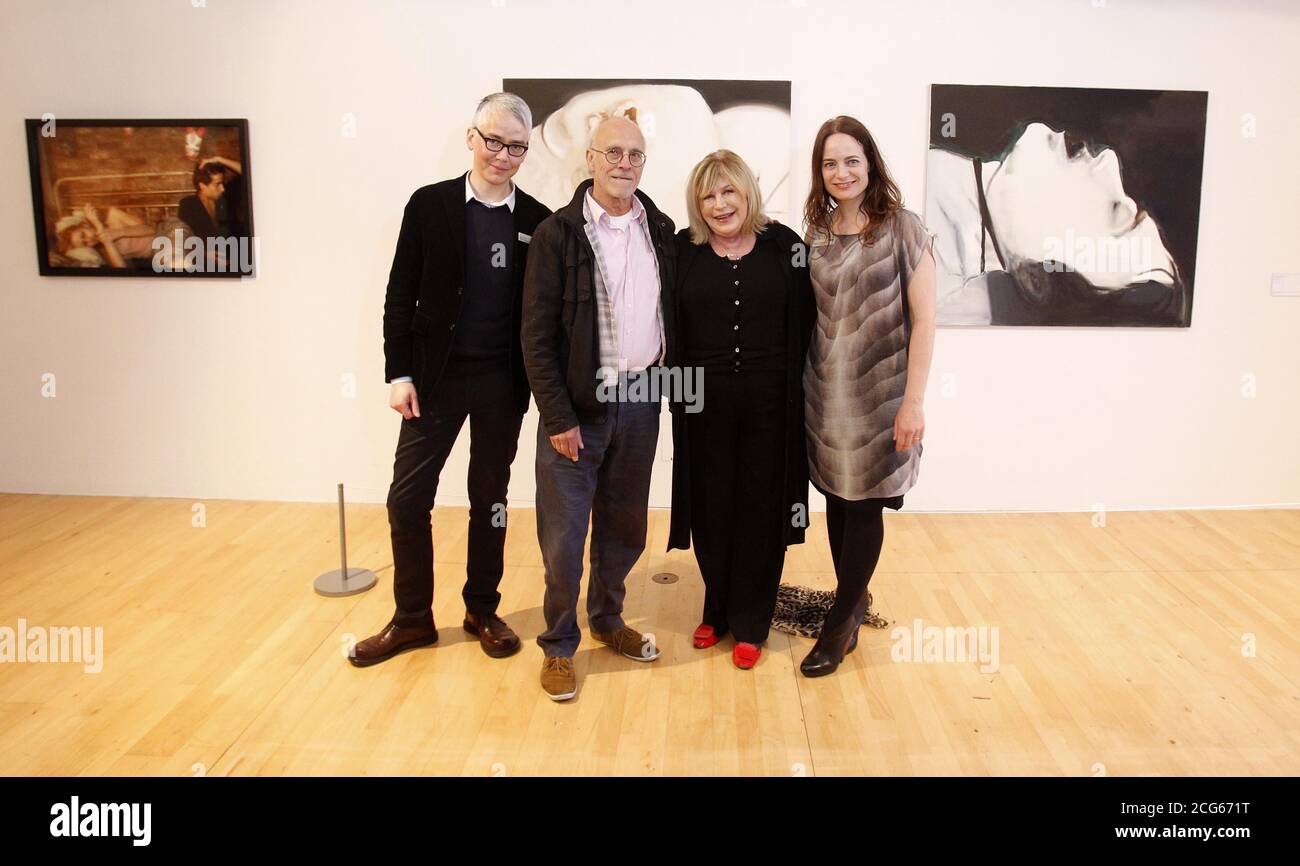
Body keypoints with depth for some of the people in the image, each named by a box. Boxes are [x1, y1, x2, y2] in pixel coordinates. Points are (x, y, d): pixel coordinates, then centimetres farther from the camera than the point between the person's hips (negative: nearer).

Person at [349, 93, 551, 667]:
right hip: (436, 377, 0)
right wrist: (398, 373, -6)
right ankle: (412, 618, 19)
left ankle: (482, 610, 28)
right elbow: (401, 296, -1)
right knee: (407, 498, 2)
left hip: (503, 383, 1)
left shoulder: (537, 221, 1)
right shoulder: (429, 205, -1)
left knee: (490, 499, 12)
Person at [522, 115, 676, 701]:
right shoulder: (558, 233, -6)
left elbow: (673, 313, 14)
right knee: (564, 533, 1)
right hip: (578, 405, -4)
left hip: (640, 400, 4)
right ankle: (559, 645, 19)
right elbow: (536, 334, -8)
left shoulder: (660, 231, 8)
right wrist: (558, 417, -11)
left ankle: (607, 619, 35)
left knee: (625, 524, 15)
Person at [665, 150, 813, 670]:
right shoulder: (683, 251, 2)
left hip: (770, 401, 0)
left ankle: (750, 623, 20)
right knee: (711, 507, 8)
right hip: (704, 401, 1)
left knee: (760, 509, 6)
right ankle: (716, 611, 27)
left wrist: (786, 379, -3)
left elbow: (805, 321, 2)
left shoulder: (784, 246, 1)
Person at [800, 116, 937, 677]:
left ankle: (839, 623, 17)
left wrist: (914, 401, -14)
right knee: (836, 500, 11)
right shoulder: (817, 233, 6)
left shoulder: (902, 229, -8)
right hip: (825, 389, 4)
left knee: (865, 505, 3)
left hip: (879, 390, -4)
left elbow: (923, 320, -10)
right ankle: (852, 599, 31)